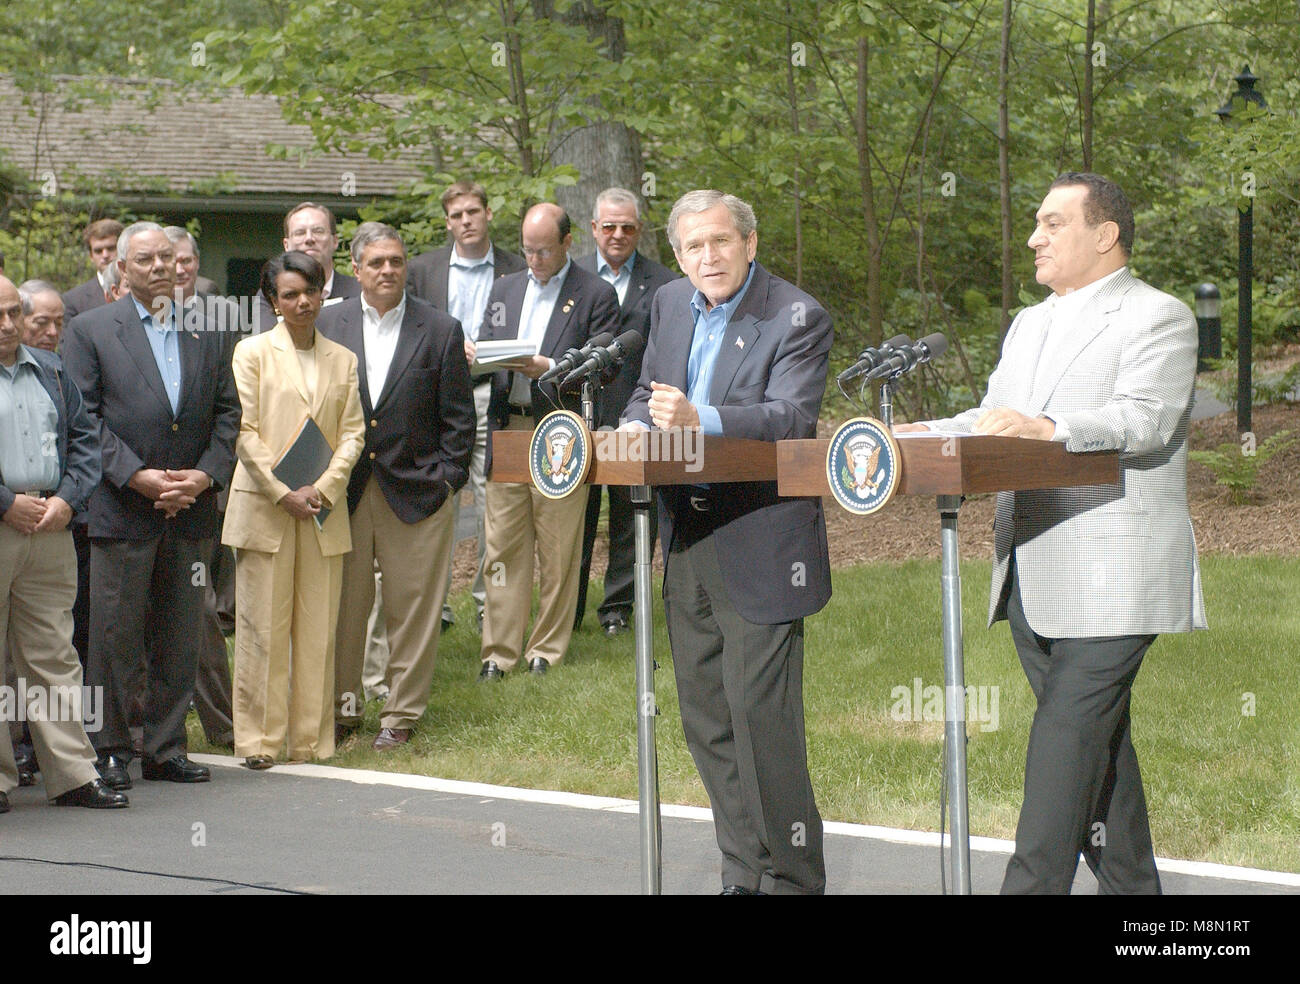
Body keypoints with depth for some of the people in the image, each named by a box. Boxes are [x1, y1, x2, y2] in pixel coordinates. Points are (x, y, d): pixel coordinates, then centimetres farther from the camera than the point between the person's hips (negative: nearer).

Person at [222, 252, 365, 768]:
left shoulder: (343, 360, 12)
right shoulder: (253, 352, 3)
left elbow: (353, 433, 8)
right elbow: (244, 432, -3)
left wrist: (322, 489, -7)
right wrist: (283, 493, -11)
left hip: (324, 509, 3)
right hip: (263, 507, -3)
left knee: (318, 628, 3)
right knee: (262, 627, -3)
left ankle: (311, 741, 9)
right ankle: (258, 740, 3)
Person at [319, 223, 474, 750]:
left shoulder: (442, 330, 2)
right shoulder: (329, 324, 6)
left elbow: (458, 418, 3)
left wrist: (447, 479, -4)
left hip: (417, 489, -1)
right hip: (344, 489, 1)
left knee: (413, 607, 2)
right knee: (343, 604, 5)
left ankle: (401, 714, 13)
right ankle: (342, 707, 18)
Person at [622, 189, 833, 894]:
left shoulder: (797, 318, -11)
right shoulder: (670, 305, 11)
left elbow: (791, 416, -22)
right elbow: (648, 393, 20)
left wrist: (698, 420, -36)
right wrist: (638, 426, -4)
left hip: (758, 547, -7)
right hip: (686, 541, 7)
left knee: (761, 720, -8)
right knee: (706, 722, 12)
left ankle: (791, 879, 4)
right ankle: (743, 874, 23)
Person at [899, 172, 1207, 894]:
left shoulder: (1158, 318, -3)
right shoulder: (1029, 325, 23)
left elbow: (1144, 421, -19)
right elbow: (991, 420, 20)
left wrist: (1049, 428, -34)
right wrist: (918, 436, 1)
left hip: (1110, 579, -8)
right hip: (1032, 576, 8)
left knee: (1069, 735, -12)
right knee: (1095, 739, 11)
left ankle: (1032, 886, -15)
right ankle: (1131, 887, 18)